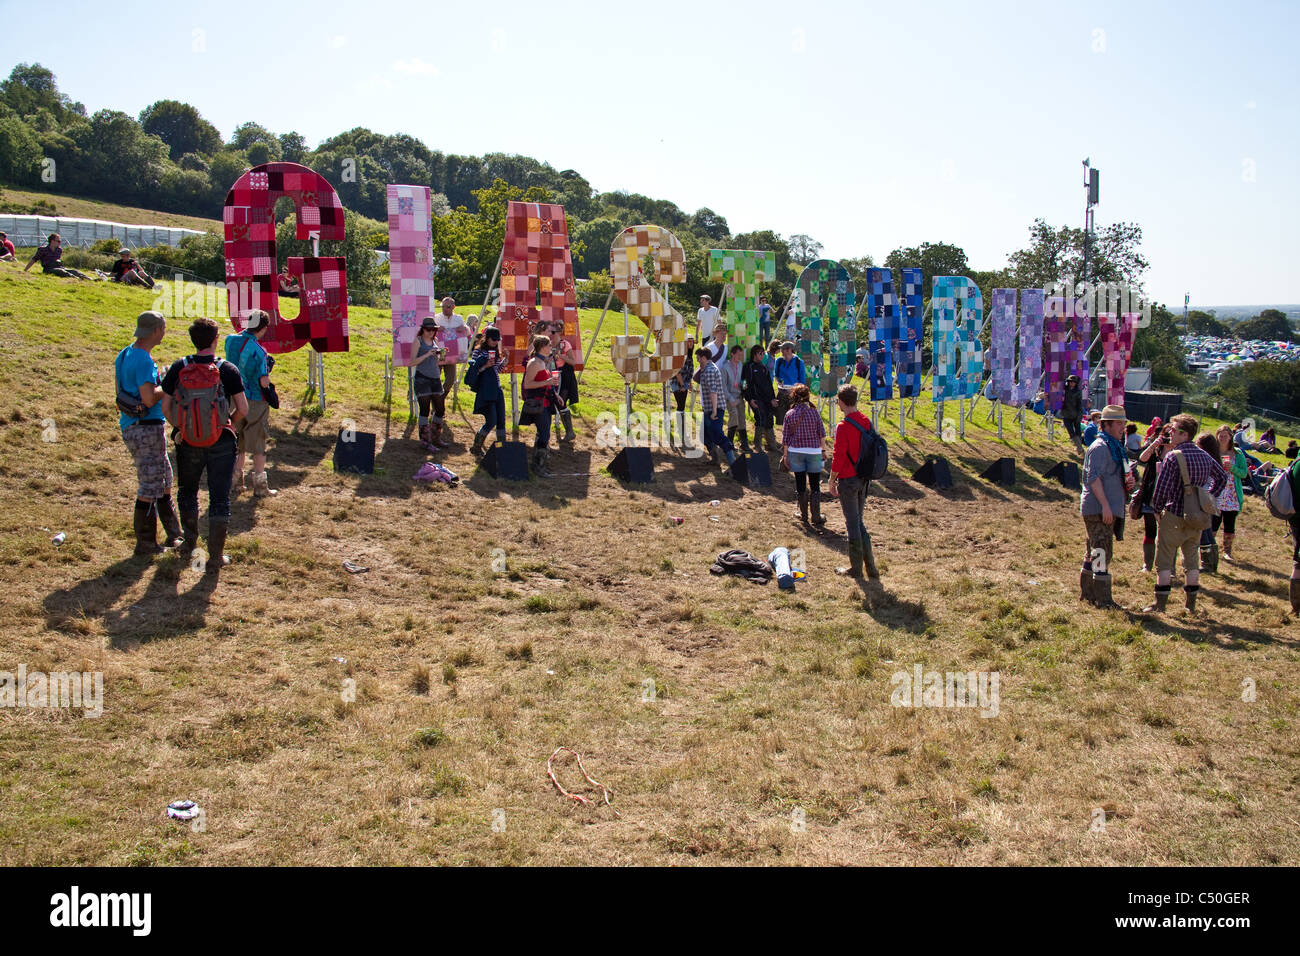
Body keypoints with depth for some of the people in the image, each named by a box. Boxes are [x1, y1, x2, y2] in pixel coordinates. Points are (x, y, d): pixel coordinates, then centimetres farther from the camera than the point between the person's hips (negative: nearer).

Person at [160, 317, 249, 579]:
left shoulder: (178, 368, -5)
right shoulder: (228, 370, -10)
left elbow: (165, 408, -2)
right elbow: (243, 409, -10)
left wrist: (179, 427, 15)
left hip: (188, 442, 2)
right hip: (221, 442, -2)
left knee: (187, 492, 24)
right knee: (219, 499, 6)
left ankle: (189, 542, 38)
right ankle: (215, 558, 6)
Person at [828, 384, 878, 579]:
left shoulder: (843, 426, -18)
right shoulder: (867, 422, 4)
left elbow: (839, 457, -17)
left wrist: (832, 481, -7)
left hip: (848, 480, -7)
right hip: (864, 479, 7)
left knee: (852, 523, 3)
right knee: (859, 521, 16)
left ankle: (856, 568, 12)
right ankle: (871, 567, 14)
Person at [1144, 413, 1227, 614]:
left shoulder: (1173, 456, -16)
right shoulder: (1205, 456, 6)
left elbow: (1162, 487, -19)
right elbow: (1222, 477, 20)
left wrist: (1157, 509, -5)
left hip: (1174, 515, -6)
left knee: (1164, 561, 2)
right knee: (1192, 559, 15)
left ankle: (1160, 604, 3)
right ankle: (1191, 603, 20)